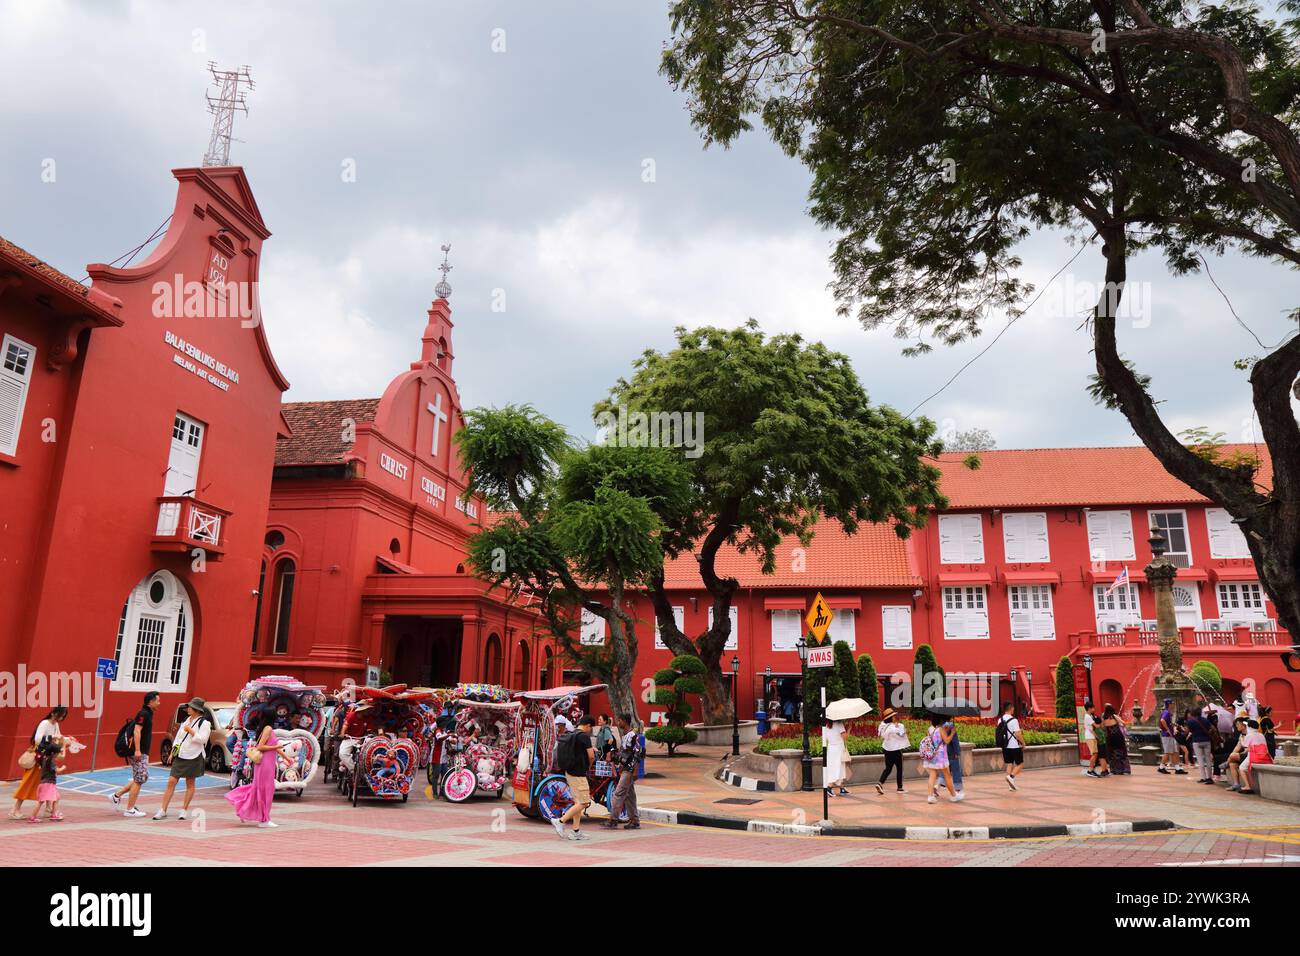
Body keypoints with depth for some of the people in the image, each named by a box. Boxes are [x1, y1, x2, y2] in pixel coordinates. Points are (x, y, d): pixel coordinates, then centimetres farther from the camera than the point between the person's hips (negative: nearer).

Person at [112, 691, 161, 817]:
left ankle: (117, 795, 20)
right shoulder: (143, 714, -14)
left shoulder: (148, 714, 16)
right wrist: (137, 750, -27)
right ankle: (130, 810, 2)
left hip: (142, 752, 10)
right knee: (139, 780, -4)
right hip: (139, 752, -10)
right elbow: (137, 731, -22)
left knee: (143, 778, 15)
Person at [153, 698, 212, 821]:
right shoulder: (186, 721, 14)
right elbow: (178, 736, 20)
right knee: (171, 781, -1)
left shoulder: (204, 723, -8)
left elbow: (202, 739, -18)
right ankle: (163, 810, 2)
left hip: (193, 757, -6)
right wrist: (173, 752, 14)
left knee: (190, 784, 5)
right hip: (180, 756, 6)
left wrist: (190, 730, -21)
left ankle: (184, 810, 14)